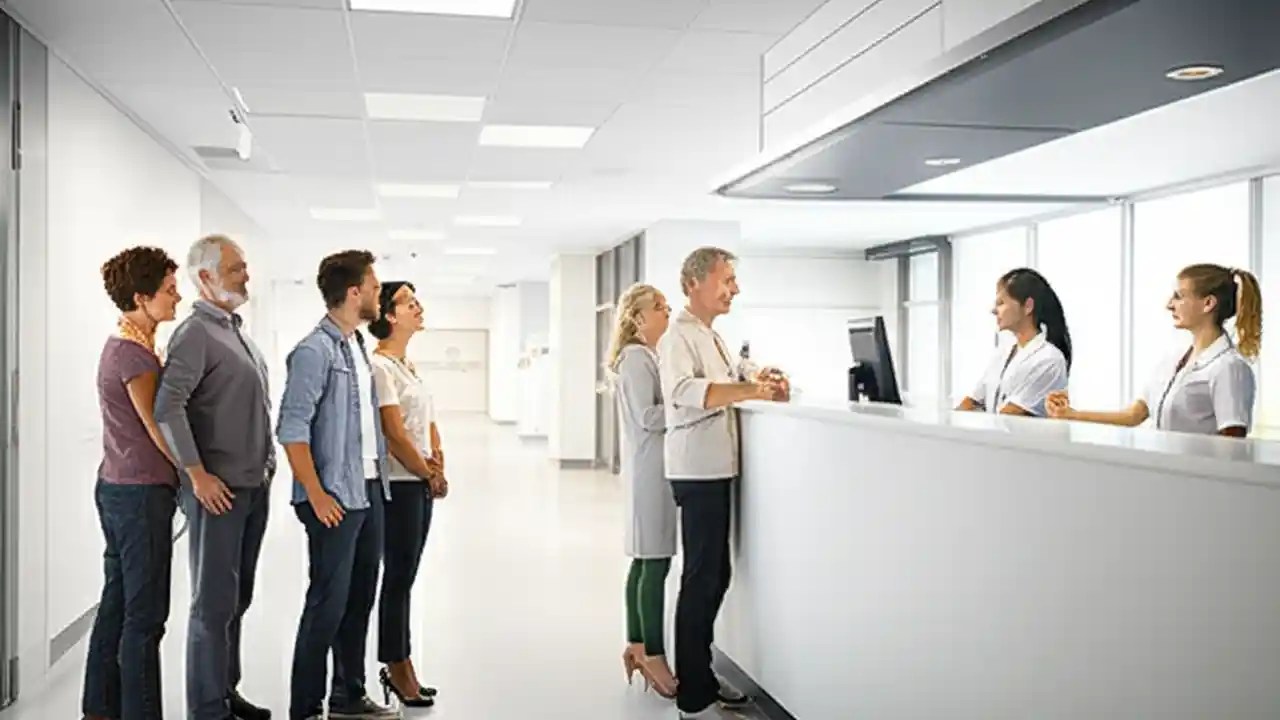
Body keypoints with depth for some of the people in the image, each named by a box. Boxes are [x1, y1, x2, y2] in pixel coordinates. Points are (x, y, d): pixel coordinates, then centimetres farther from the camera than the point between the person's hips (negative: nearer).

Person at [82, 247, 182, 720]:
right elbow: (159, 430, -16)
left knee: (117, 604, 16)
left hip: (118, 488, 10)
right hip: (142, 492, -10)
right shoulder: (134, 353, -18)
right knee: (145, 614, -3)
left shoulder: (125, 345, 12)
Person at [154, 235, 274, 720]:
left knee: (237, 599, 16)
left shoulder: (238, 331, 15)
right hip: (218, 490, -8)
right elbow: (167, 407, -22)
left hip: (254, 487, 8)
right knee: (214, 603, 0)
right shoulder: (196, 333, -11)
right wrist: (198, 475, -20)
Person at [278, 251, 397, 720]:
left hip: (369, 491, 8)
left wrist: (380, 466, 12)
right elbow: (292, 428, -17)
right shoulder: (315, 351, -13)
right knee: (328, 603, -1)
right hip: (335, 498, -8)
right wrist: (316, 495, -18)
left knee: (360, 599, 15)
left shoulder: (358, 346, 13)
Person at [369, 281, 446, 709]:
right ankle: (398, 669, 10)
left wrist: (437, 464, 1)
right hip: (398, 484, -9)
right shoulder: (380, 366, -13)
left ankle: (398, 667, 19)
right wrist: (428, 473, -7)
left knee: (404, 577, 12)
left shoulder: (407, 365, 15)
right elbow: (394, 433, -17)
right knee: (399, 577, -1)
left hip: (421, 483, 9)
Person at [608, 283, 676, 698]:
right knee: (656, 560, -6)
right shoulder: (636, 357, -12)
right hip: (651, 467, -10)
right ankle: (653, 656, 0)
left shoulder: (648, 355, 17)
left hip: (654, 466, 10)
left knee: (646, 560, 12)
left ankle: (636, 647, 20)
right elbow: (648, 417, -19)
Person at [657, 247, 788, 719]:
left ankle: (702, 677, 27)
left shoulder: (712, 337, 17)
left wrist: (757, 386, 4)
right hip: (698, 473, -9)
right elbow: (683, 391, -30)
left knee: (716, 576, 15)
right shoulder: (679, 337, -13)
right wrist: (750, 390, -38)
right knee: (701, 580, -5)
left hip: (717, 471, 9)